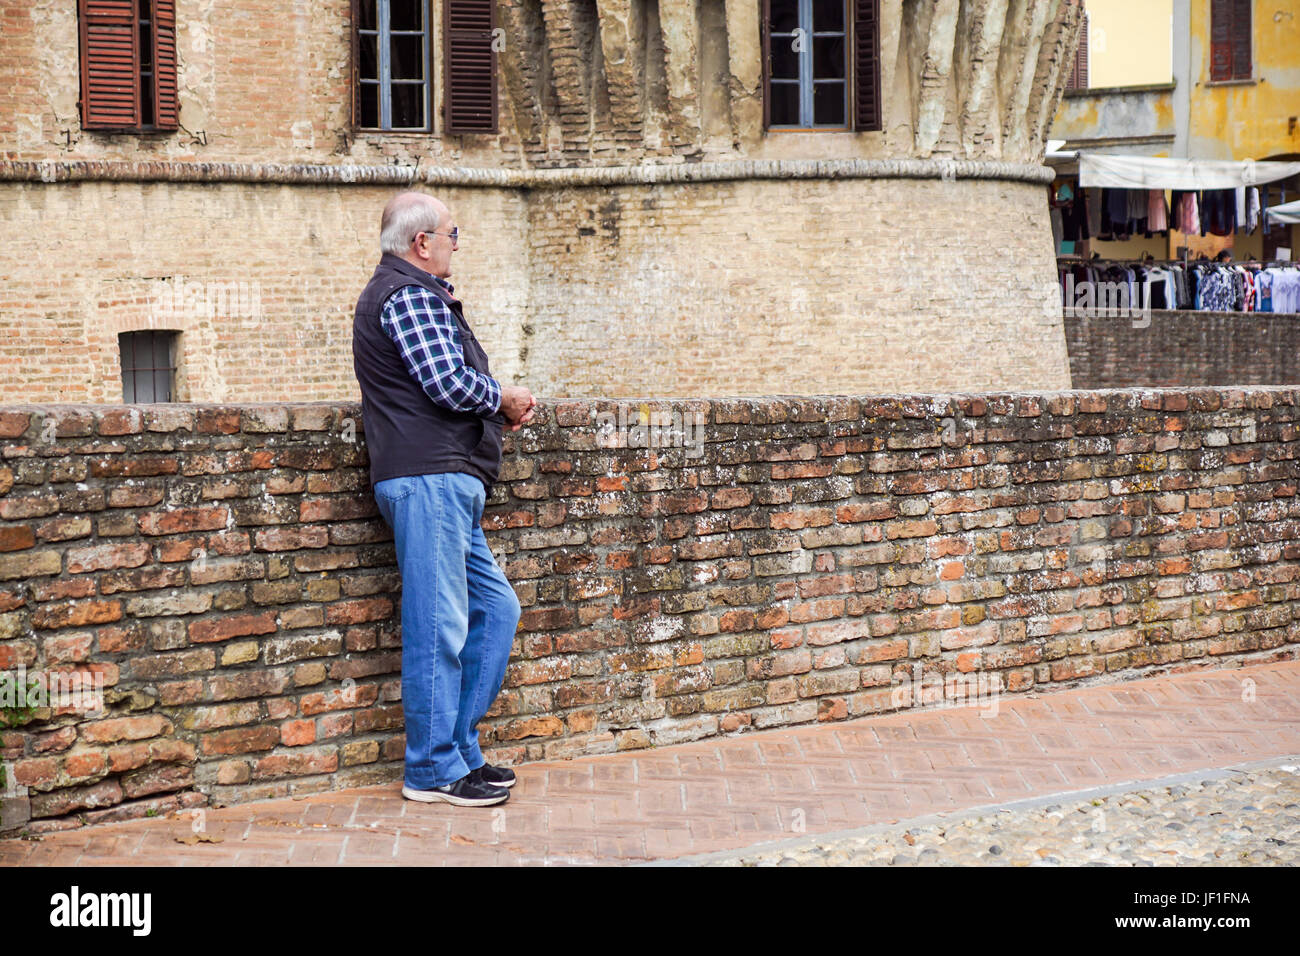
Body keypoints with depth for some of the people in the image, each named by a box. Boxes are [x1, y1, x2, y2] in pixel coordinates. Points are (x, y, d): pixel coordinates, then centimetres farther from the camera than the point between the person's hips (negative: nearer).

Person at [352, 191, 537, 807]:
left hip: (446, 483, 11)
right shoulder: (411, 295, -9)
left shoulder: (410, 293, 26)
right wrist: (505, 398, 0)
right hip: (428, 478, -11)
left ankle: (459, 749, 15)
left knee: (495, 607, 12)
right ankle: (434, 770, -5)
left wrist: (498, 408, 12)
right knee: (438, 625, -8)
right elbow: (449, 383, -18)